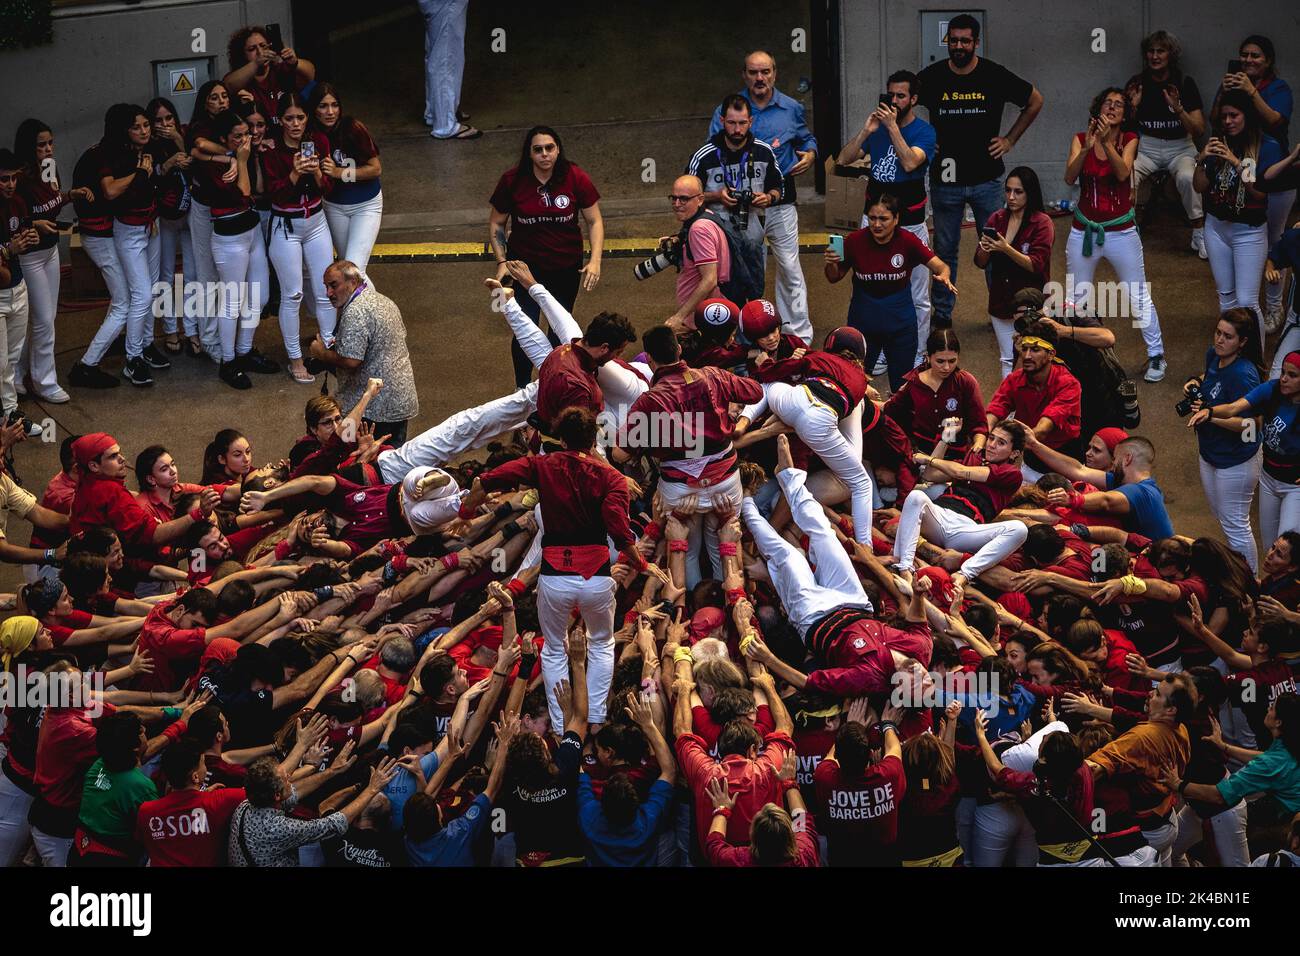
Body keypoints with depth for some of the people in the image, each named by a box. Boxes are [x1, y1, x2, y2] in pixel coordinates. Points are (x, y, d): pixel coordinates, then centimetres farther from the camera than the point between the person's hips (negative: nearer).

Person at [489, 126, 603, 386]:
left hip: (567, 267, 1)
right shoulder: (512, 181, -12)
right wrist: (502, 262, -9)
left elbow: (594, 221, -3)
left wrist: (595, 260, -14)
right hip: (525, 265, -1)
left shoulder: (576, 178, -12)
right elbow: (496, 223, 0)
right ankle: (522, 390, 15)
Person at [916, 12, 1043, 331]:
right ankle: (941, 313, 18)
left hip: (987, 179, 0)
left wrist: (1010, 140, 4)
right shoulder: (931, 77, -4)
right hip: (946, 180, 0)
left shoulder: (995, 76, -6)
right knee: (945, 249, 8)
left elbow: (1035, 101, 9)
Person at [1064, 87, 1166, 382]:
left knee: (1139, 298, 3)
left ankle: (1156, 356, 14)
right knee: (1076, 299, 10)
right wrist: (1087, 148, -31)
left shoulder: (1129, 140, -4)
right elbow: (1070, 177, -16)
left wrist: (1106, 143, -34)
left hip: (1121, 232, -1)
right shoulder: (1081, 139, -2)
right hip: (1084, 231, 1)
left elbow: (1123, 173, -21)